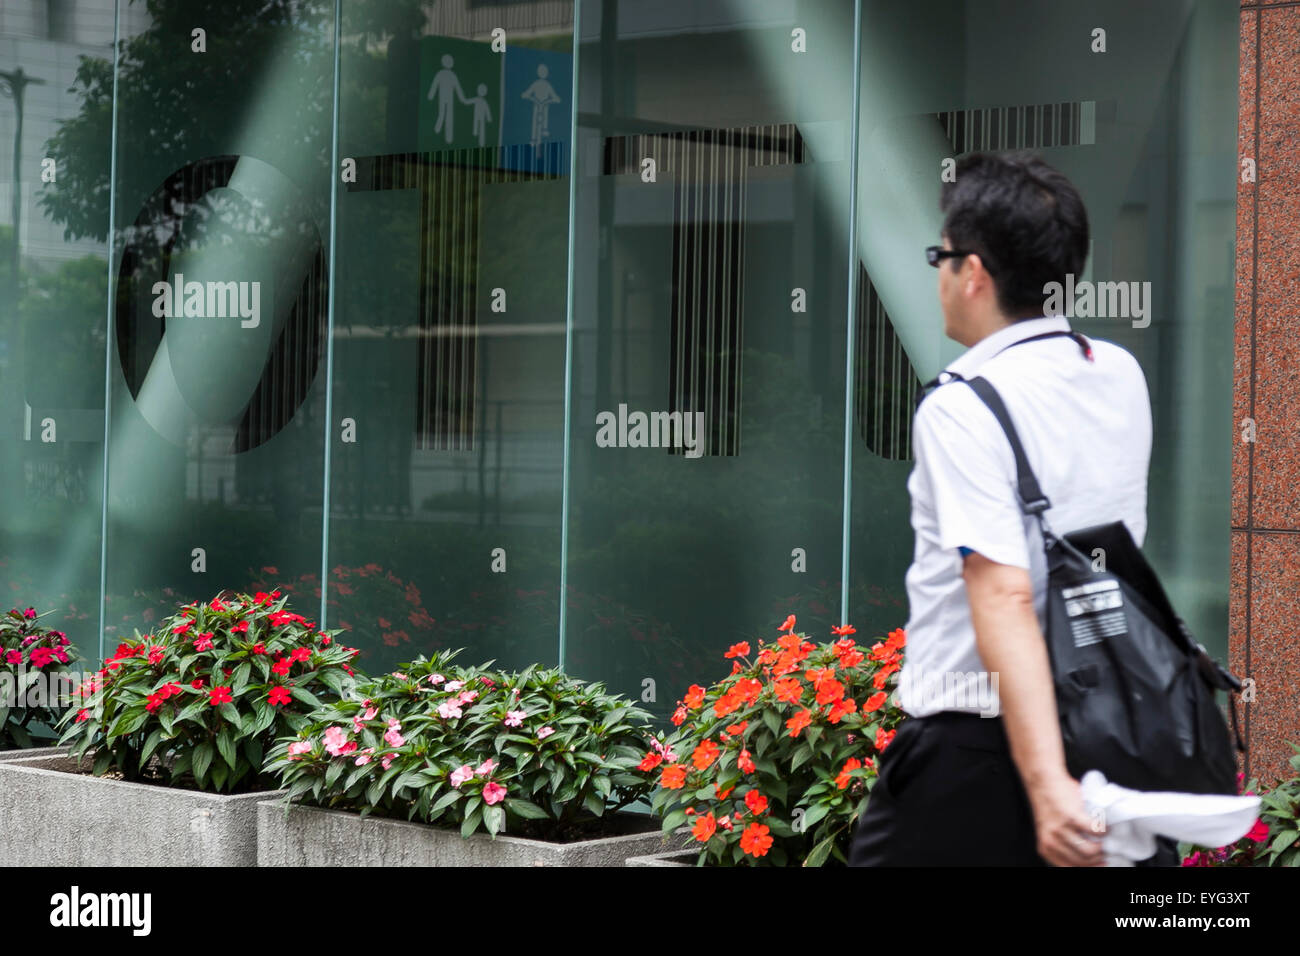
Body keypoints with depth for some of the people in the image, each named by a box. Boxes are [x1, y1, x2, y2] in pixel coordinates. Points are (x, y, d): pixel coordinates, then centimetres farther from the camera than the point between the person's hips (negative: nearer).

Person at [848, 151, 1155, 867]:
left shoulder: (960, 407, -13)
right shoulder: (1122, 377, 9)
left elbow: (1005, 599, -22)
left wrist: (1046, 782, -27)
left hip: (971, 744, -7)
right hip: (1100, 731, 7)